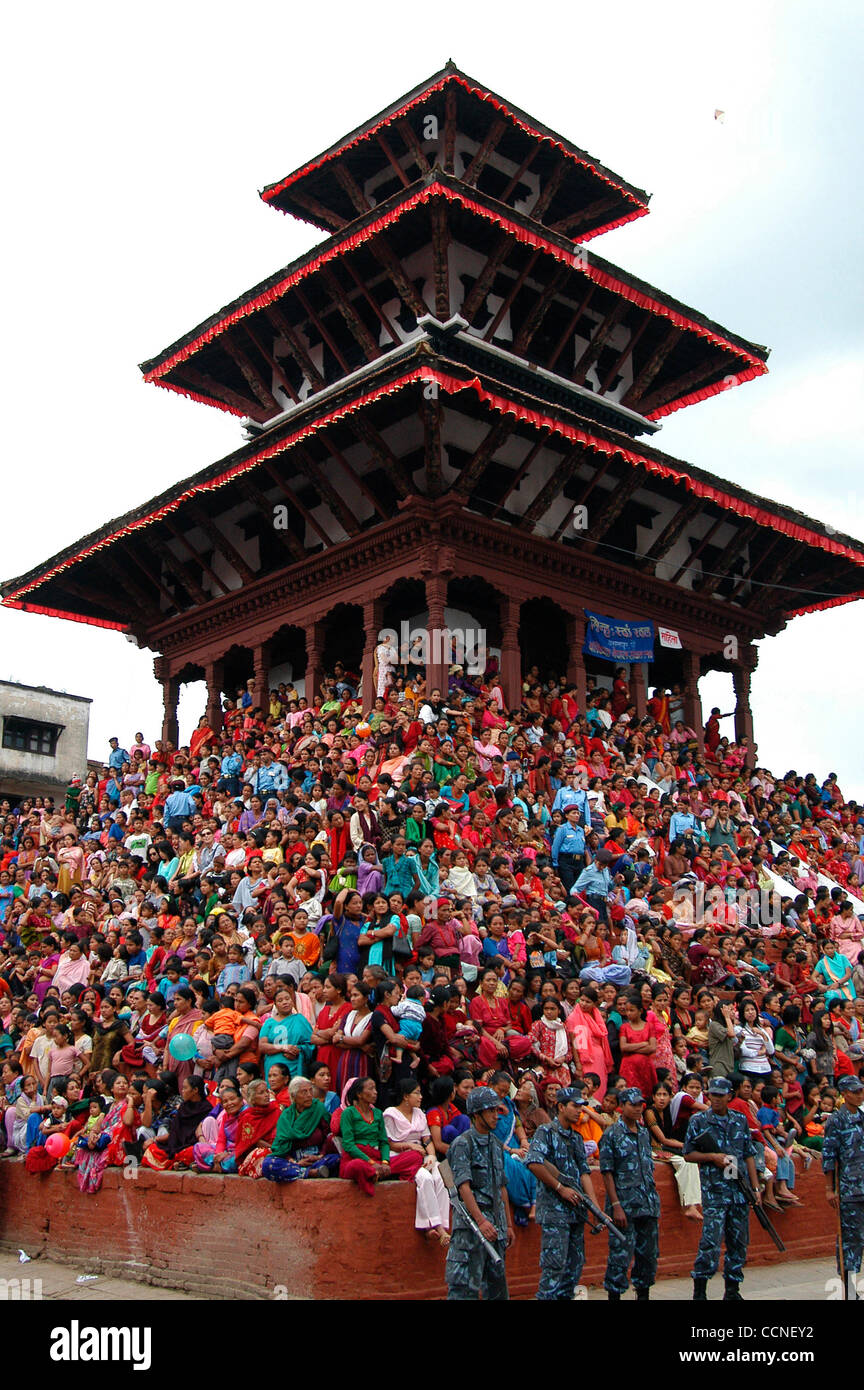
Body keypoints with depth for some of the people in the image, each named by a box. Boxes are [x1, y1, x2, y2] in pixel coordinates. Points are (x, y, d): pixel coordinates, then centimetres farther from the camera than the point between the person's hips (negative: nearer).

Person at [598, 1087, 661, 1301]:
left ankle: (643, 1294, 22)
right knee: (621, 1254, -5)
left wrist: (655, 1203, 15)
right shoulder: (612, 1135, -6)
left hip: (648, 1205, 6)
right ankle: (614, 1295, 5)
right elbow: (607, 1172, -9)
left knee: (649, 1254, 10)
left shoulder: (644, 1133, 13)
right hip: (625, 1205, -6)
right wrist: (616, 1206, -15)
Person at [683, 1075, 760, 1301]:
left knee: (739, 1242, 8)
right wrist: (712, 1157, -14)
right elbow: (688, 1155, 1)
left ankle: (732, 1291, 19)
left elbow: (749, 1155, 13)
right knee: (711, 1242, -10)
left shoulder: (740, 1121, 10)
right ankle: (699, 1292, -1)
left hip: (740, 1189, 4)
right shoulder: (698, 1121, 0)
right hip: (713, 1190, -4)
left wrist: (755, 1187, 8)